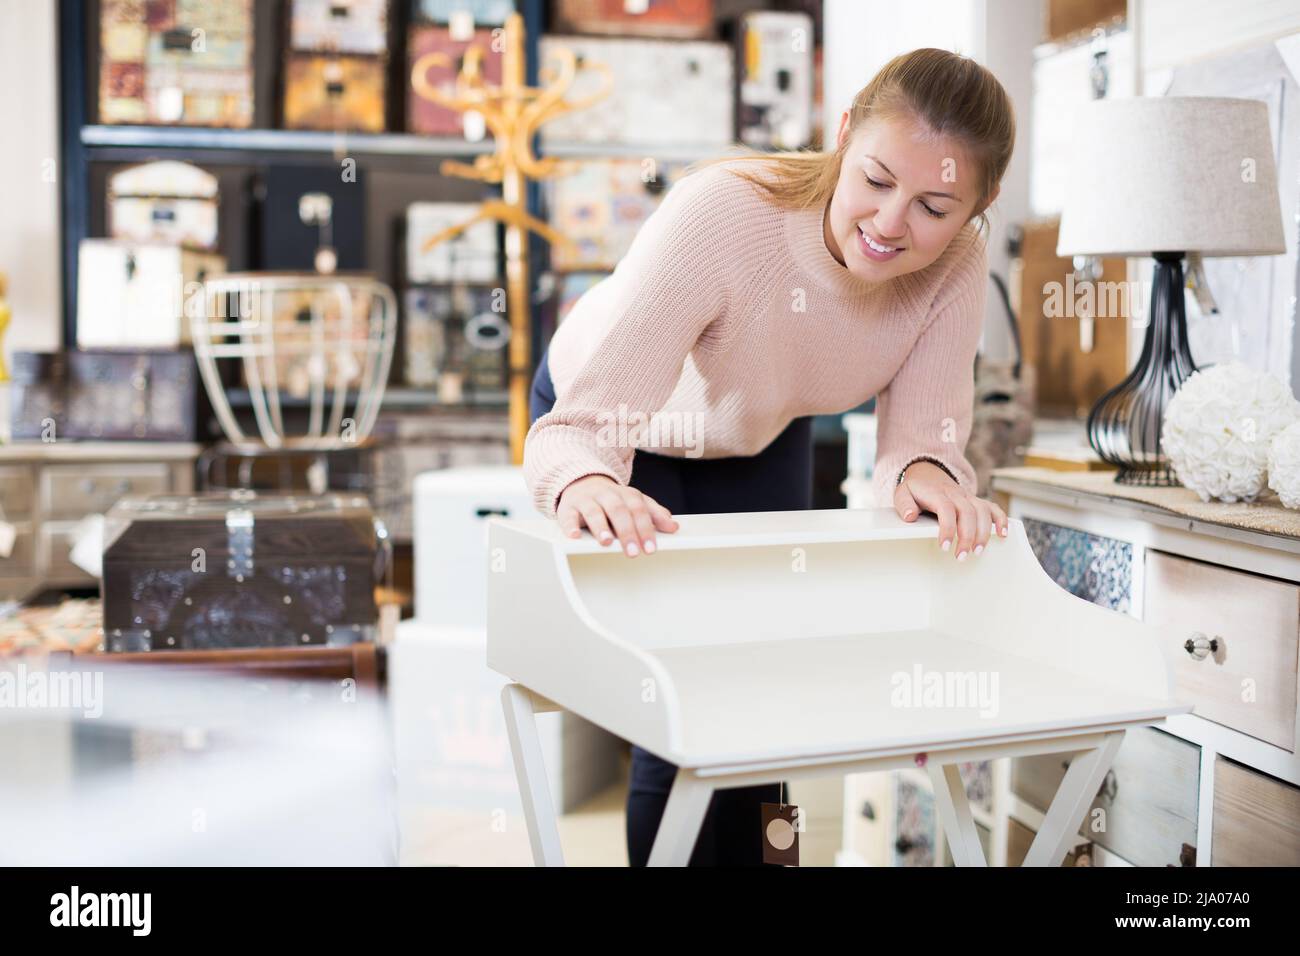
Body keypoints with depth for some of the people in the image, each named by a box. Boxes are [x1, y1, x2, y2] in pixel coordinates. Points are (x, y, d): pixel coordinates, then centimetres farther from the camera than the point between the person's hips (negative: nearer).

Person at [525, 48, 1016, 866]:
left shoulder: (958, 264, -26)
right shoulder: (719, 213, -40)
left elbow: (920, 433, -23)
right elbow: (591, 422, -44)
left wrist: (925, 472, -46)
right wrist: (586, 484, -66)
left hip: (763, 433, 4)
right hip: (632, 422, -4)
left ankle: (746, 847, 34)